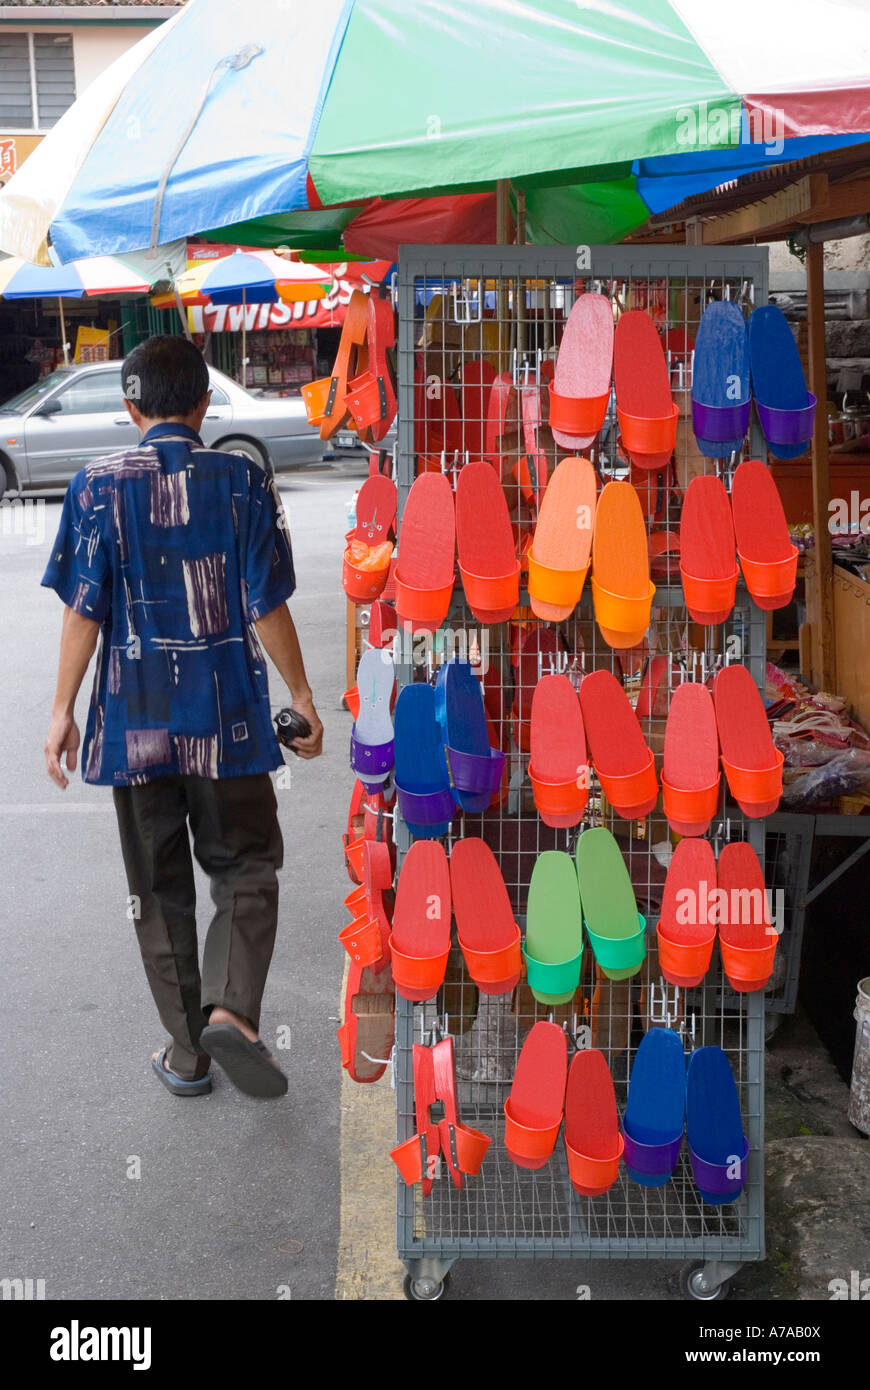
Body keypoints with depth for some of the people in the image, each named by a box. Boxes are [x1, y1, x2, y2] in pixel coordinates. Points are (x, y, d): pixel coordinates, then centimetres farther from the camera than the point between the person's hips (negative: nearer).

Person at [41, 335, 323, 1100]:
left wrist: (64, 709, 3)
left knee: (159, 890, 12)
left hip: (135, 719, 1)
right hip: (228, 717, -1)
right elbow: (266, 608, -5)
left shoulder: (98, 485, -3)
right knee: (246, 869, 14)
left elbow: (85, 611, -5)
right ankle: (232, 1009, -7)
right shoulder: (243, 481, -4)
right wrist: (302, 696, 6)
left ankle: (187, 1052, 19)